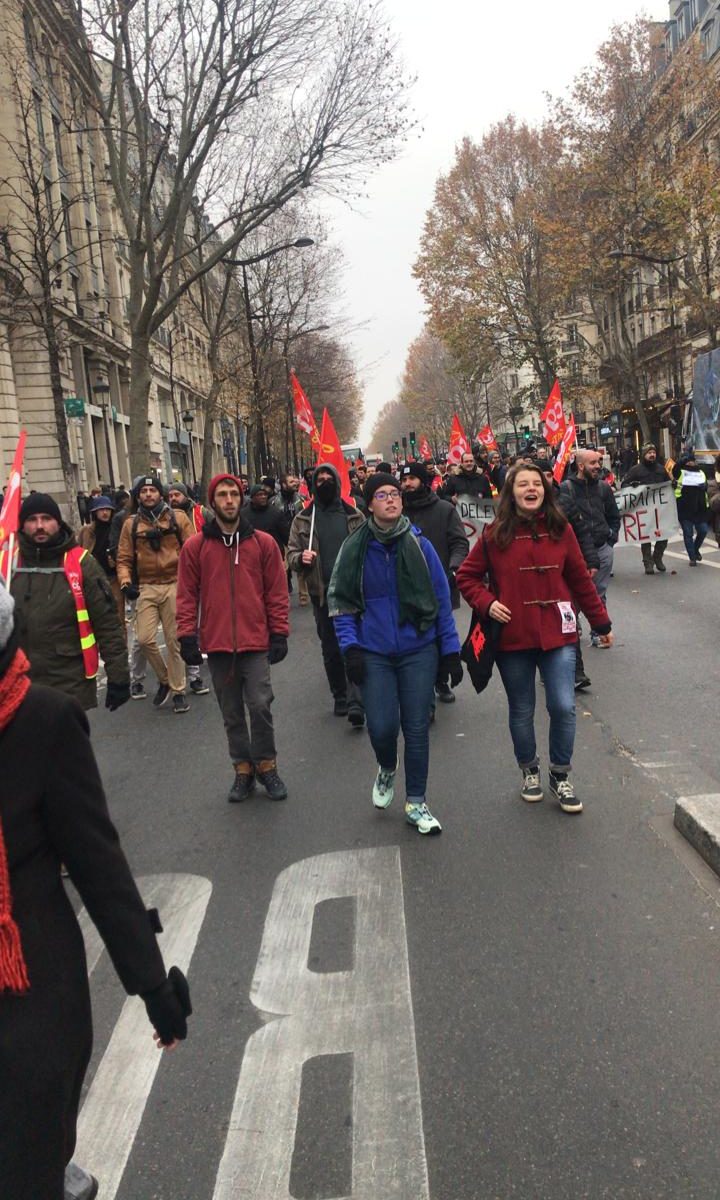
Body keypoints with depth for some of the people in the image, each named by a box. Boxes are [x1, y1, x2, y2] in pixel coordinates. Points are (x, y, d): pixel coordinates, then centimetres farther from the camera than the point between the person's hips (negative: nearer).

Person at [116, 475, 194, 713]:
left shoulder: (178, 518, 3)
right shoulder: (131, 524, 7)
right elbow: (124, 558, 5)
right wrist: (126, 582, -11)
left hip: (174, 585, -1)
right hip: (147, 587, 1)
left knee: (174, 640, 4)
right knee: (145, 638, -8)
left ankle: (178, 690, 17)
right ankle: (164, 678, 18)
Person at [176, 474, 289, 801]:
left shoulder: (263, 542, 2)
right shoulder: (195, 546, 1)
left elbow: (277, 592, 4)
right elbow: (187, 596, 4)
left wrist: (279, 634, 0)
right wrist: (188, 636, -2)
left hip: (256, 642, -1)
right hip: (216, 645, 1)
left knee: (260, 705, -7)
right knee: (232, 713, 10)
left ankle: (265, 765, 14)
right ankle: (243, 769, 25)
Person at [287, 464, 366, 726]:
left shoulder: (354, 516, 5)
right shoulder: (303, 520, 6)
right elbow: (291, 553, 7)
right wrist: (300, 558, -17)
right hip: (322, 594, 2)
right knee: (330, 650, 12)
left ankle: (356, 704, -9)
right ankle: (340, 697, 27)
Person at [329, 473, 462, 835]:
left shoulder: (419, 544, -2)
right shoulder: (355, 547, -3)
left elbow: (441, 600, 2)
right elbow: (340, 600, 3)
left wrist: (450, 651, 1)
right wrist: (350, 647, -6)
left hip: (419, 650, 0)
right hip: (374, 654, 0)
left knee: (417, 728, 4)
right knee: (382, 727, -5)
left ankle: (416, 803, 21)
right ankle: (387, 769, 32)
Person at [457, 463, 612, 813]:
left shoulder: (560, 529, 1)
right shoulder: (496, 534, -3)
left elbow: (580, 579, 7)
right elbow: (466, 576, 6)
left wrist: (601, 623, 11)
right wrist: (486, 602, -11)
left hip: (557, 635, 1)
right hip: (512, 639, 0)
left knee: (563, 706, -5)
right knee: (521, 711, 12)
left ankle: (561, 776, 16)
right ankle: (529, 771, 34)